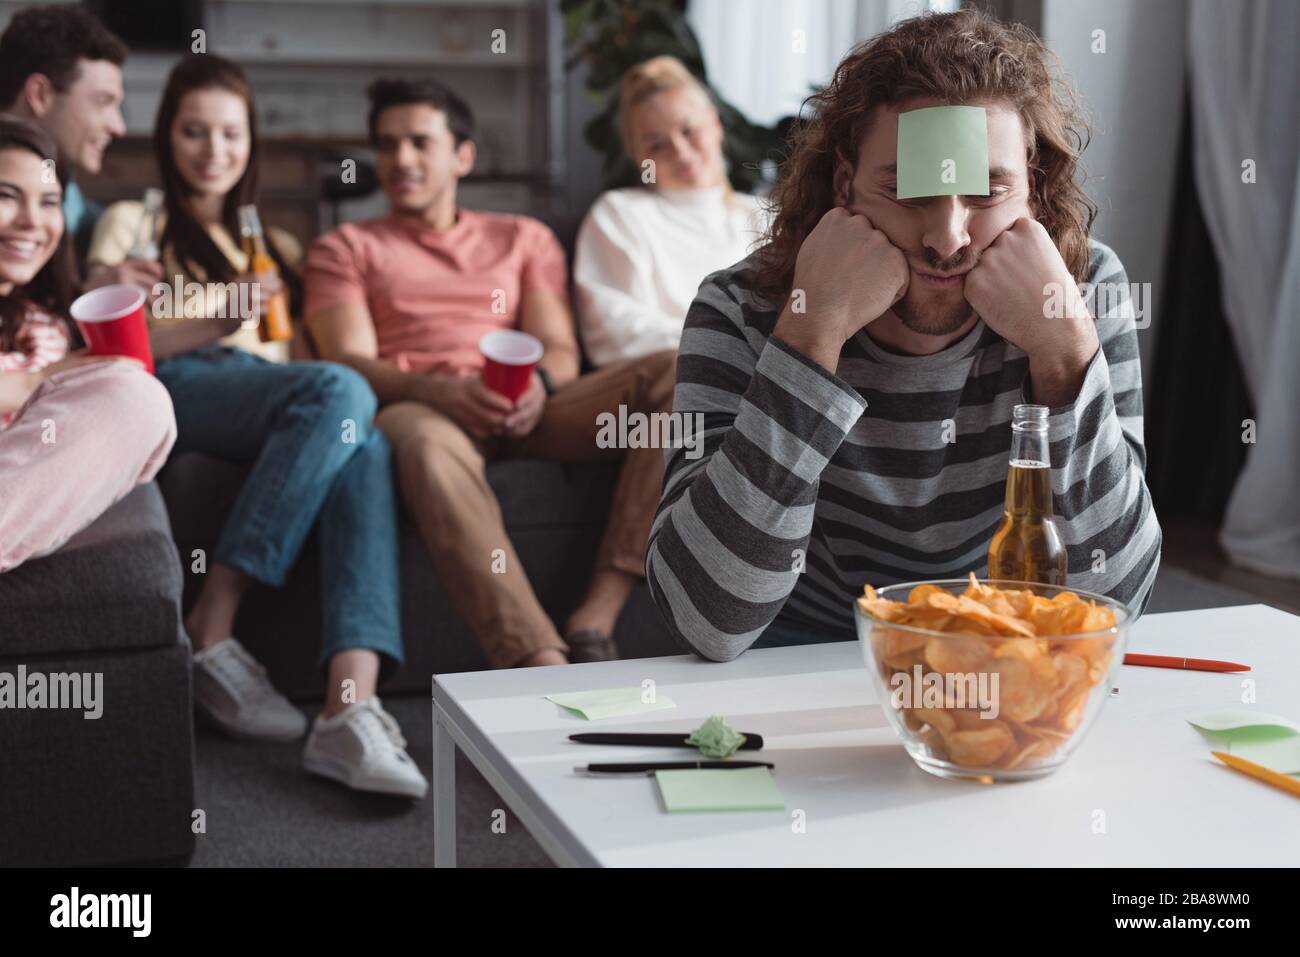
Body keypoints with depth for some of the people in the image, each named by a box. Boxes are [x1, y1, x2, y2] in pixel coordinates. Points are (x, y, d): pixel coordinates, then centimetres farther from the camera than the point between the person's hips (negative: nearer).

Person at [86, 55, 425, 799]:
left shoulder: (268, 239, 33)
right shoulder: (132, 223, 19)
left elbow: (310, 342, 25)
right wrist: (213, 323, -13)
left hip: (269, 392, 4)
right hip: (175, 390, -3)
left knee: (367, 445, -34)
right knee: (342, 391, -35)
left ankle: (352, 710, -51)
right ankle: (213, 635, -32)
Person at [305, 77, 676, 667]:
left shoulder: (525, 238, 29)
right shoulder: (345, 248, 22)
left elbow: (560, 349, 14)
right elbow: (349, 362, 4)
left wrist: (537, 385, -13)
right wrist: (438, 390, -19)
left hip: (525, 413, 3)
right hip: (424, 410, -3)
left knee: (677, 376, -24)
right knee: (418, 437, -42)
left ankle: (593, 625, -35)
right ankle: (545, 666, -54)